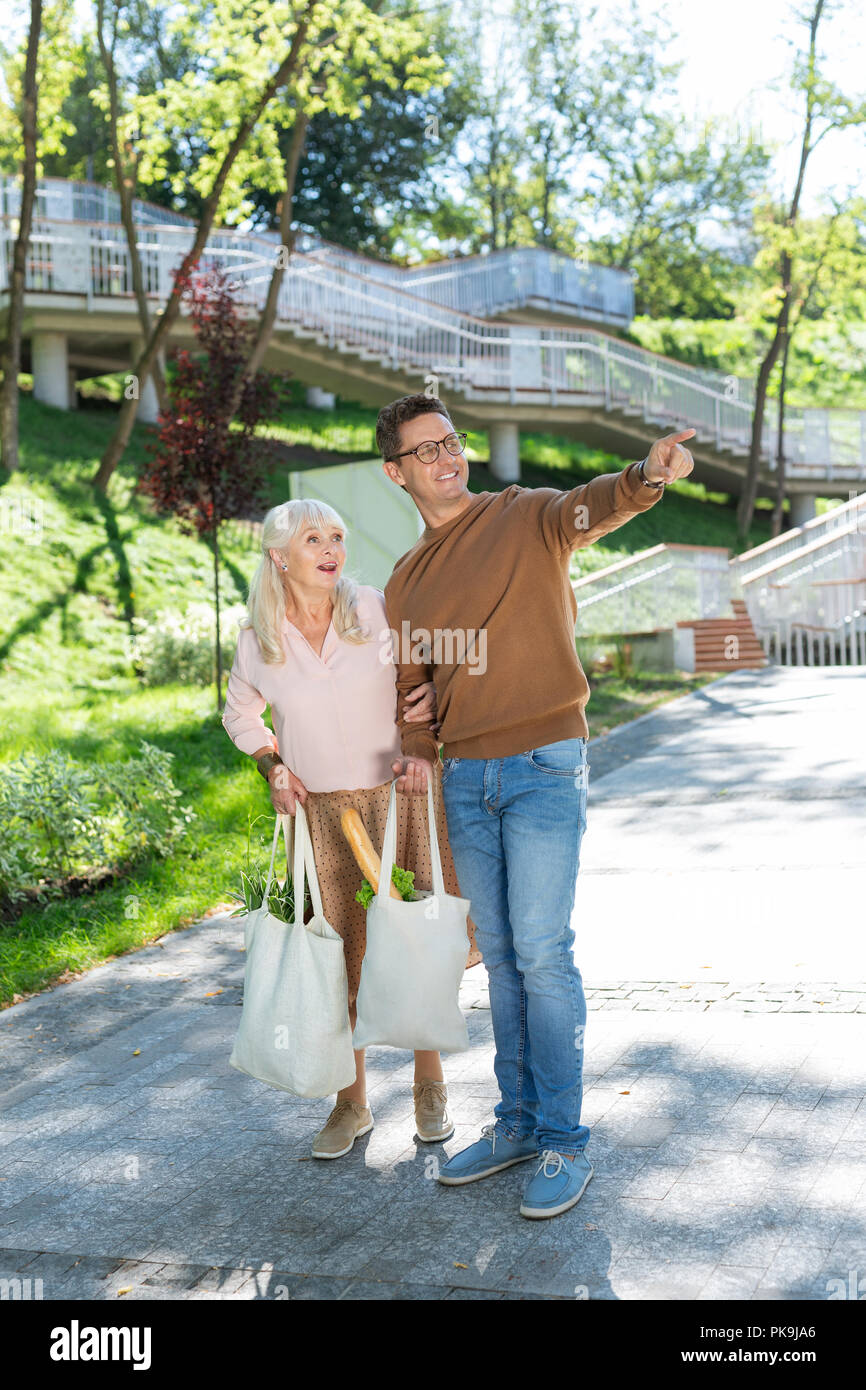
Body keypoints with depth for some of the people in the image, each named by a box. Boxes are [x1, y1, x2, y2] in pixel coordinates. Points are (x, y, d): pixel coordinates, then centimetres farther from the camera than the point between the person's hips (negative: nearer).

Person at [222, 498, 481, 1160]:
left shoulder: (378, 609, -5)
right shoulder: (259, 640, -1)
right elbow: (240, 713, 18)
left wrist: (434, 696, -14)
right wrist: (274, 764, 3)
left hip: (401, 796, -1)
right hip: (324, 811, 1)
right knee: (338, 956, 4)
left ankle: (430, 1088, 24)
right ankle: (351, 1102, 21)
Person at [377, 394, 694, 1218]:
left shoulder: (524, 518, -2)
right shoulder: (406, 581, 14)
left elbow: (590, 509, -23)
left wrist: (646, 477, -45)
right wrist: (418, 752, -1)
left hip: (542, 765, -5)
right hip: (463, 779, 6)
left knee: (542, 953, -7)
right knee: (500, 955, 12)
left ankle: (563, 1141, 5)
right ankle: (517, 1121, 24)